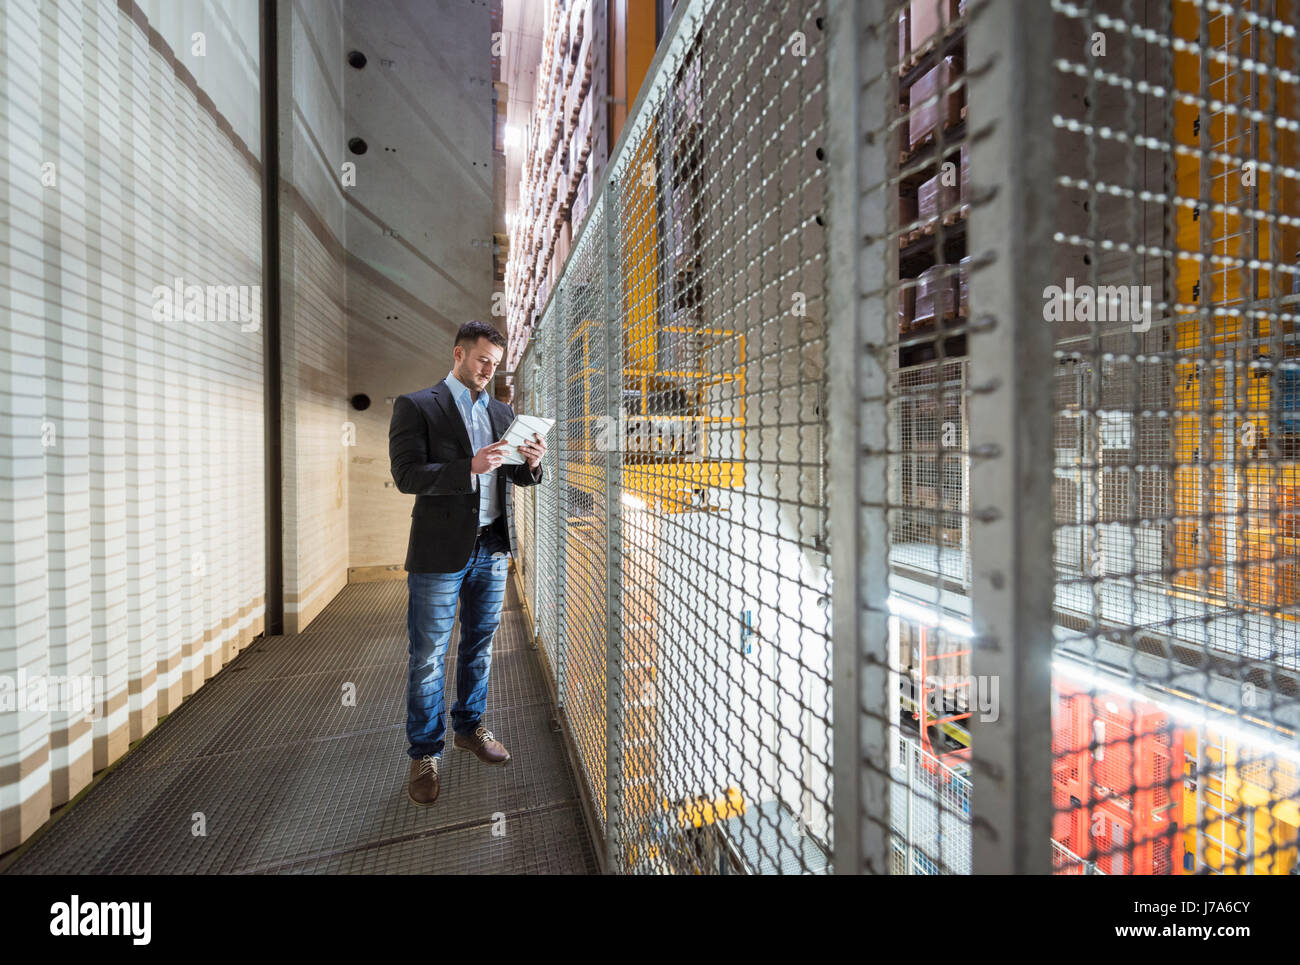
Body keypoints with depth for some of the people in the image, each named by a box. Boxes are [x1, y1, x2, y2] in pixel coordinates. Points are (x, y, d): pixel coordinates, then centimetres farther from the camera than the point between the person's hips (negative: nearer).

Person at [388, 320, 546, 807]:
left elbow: (516, 478, 12)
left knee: (479, 646, 17)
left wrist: (531, 463, -11)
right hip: (441, 552, -5)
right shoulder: (416, 406, -3)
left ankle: (469, 727, 36)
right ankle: (425, 754, 24)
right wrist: (469, 467, -25)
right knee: (428, 657, 6)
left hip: (492, 548, 5)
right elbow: (406, 474, -13)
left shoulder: (502, 411, 12)